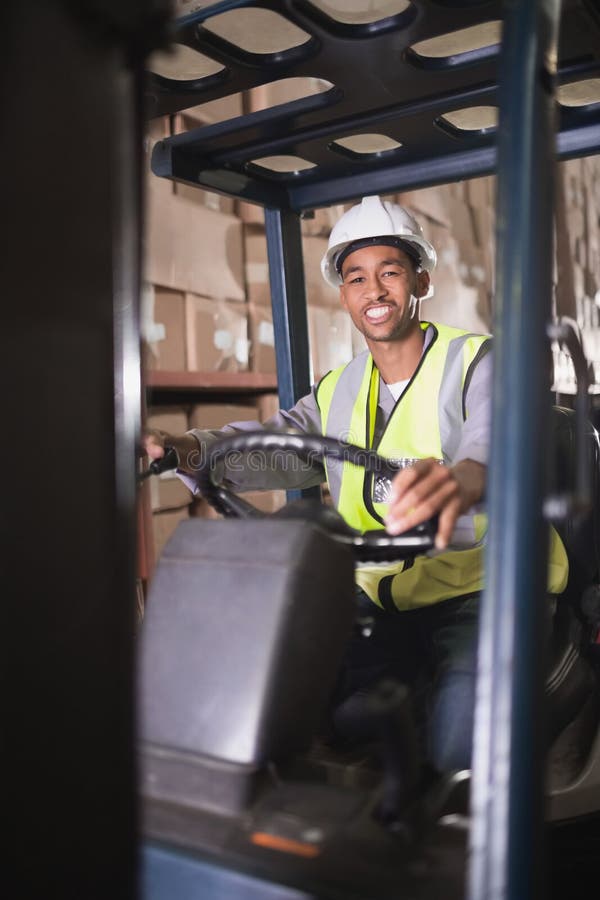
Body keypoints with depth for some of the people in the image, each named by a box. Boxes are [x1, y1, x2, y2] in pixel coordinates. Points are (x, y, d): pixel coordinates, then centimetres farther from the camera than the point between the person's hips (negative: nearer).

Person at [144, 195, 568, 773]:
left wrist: (464, 478, -50)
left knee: (457, 741, -26)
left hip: (478, 591, -4)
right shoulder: (337, 392, 14)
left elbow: (499, 436, -25)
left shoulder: (477, 362, -3)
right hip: (379, 600, 5)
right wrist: (187, 448, -24)